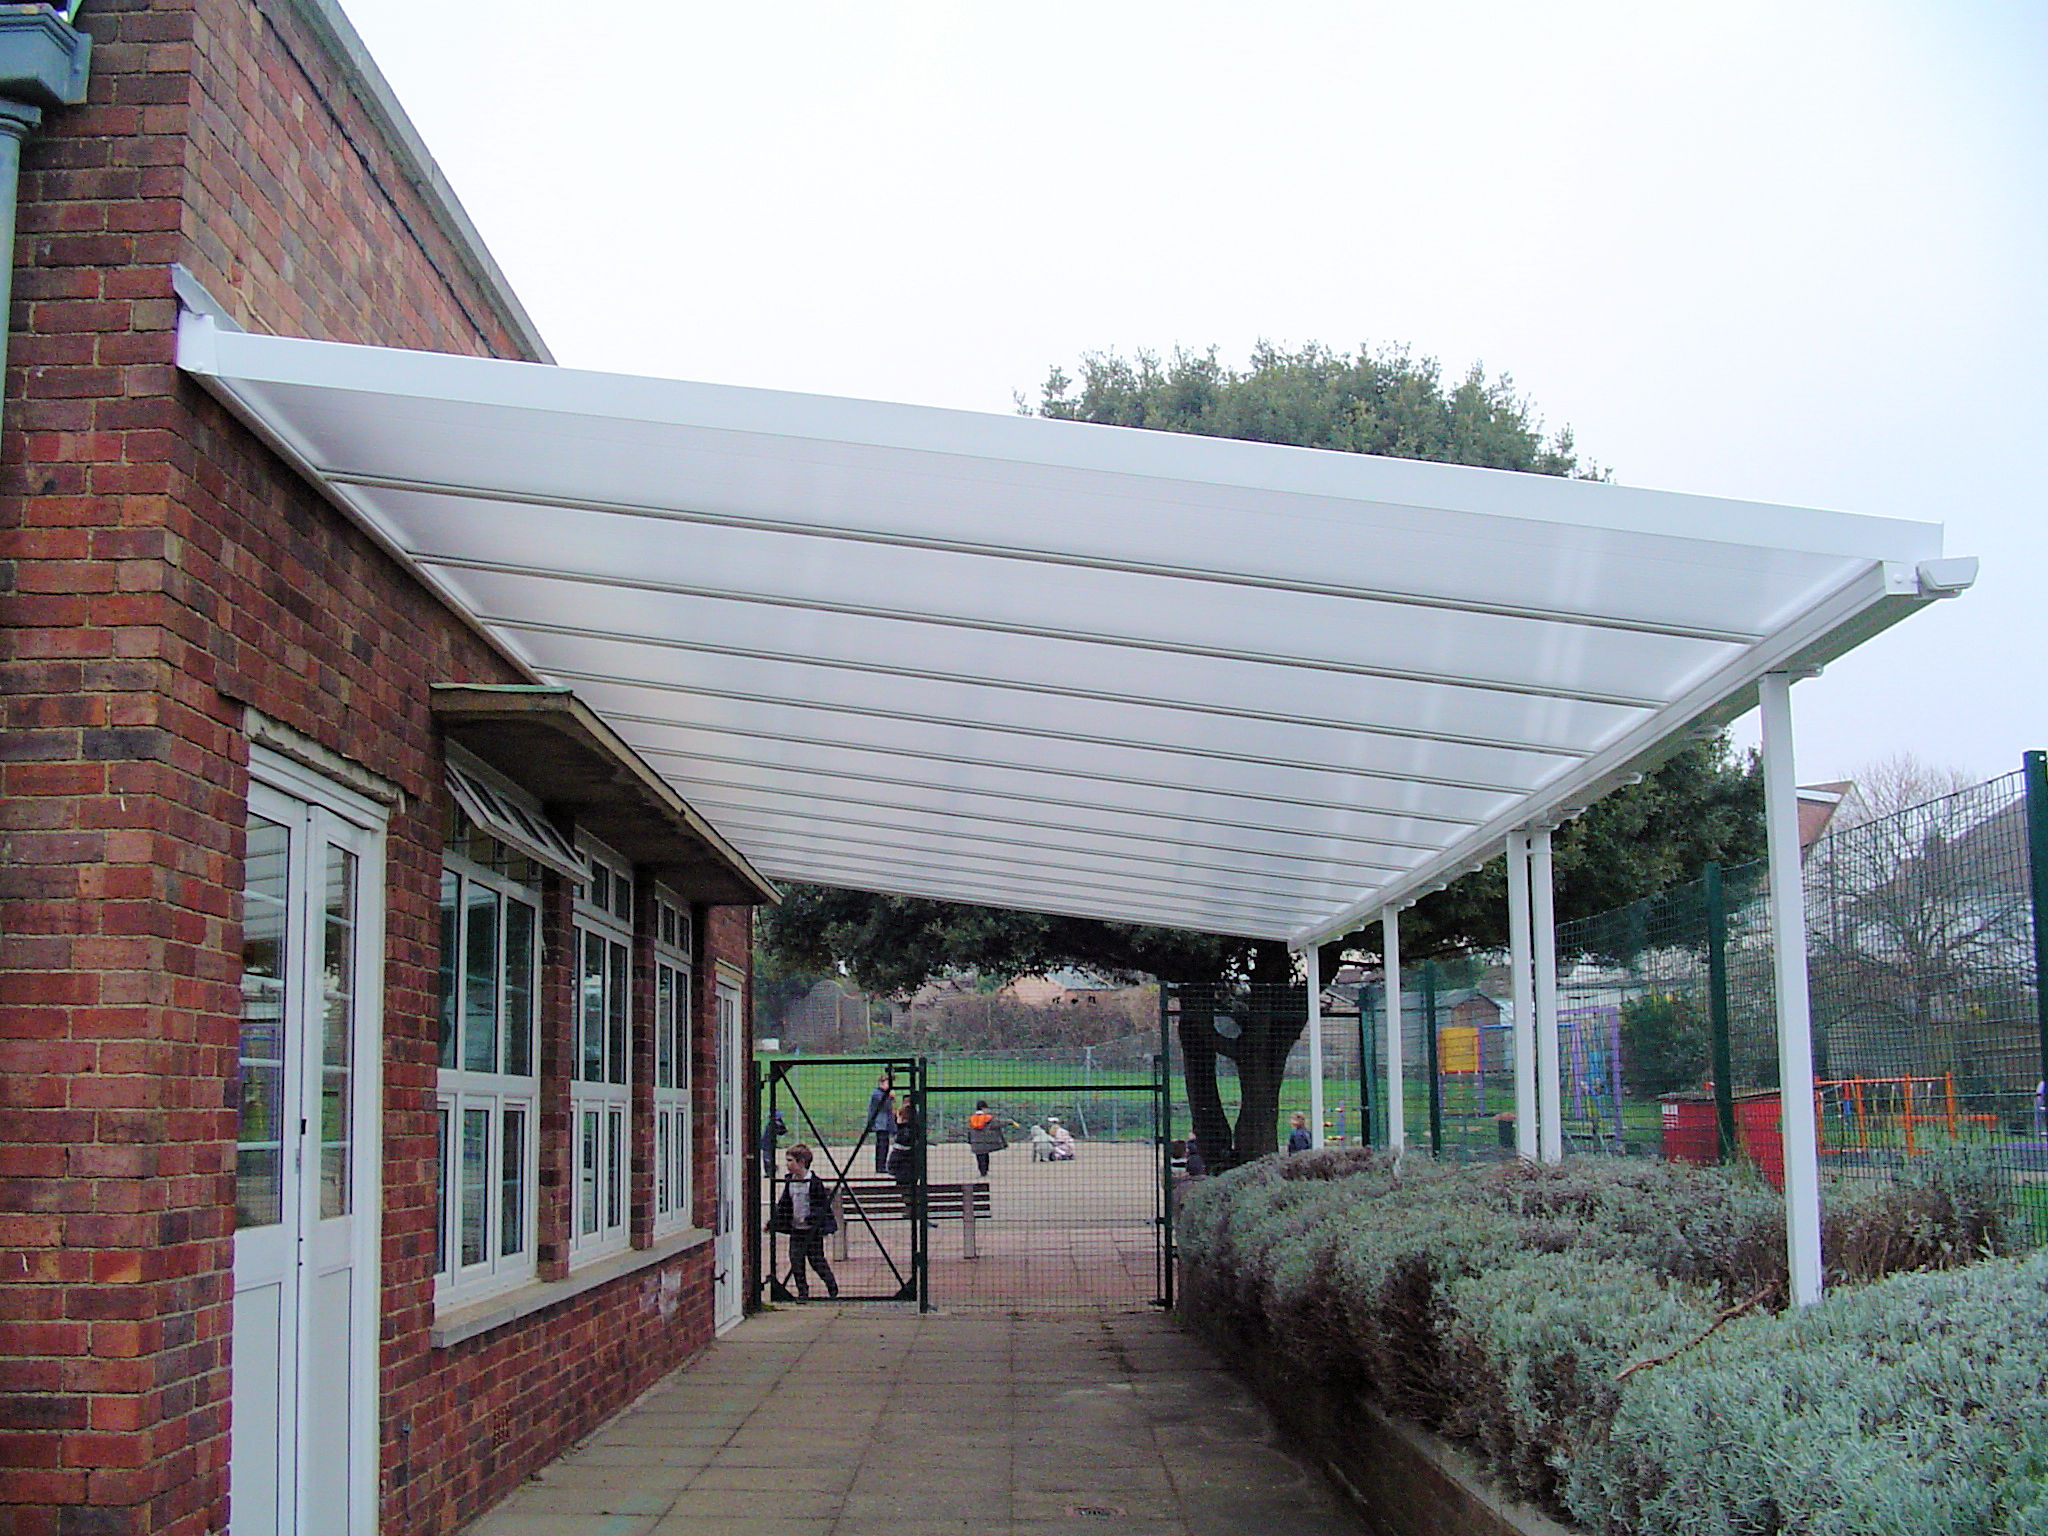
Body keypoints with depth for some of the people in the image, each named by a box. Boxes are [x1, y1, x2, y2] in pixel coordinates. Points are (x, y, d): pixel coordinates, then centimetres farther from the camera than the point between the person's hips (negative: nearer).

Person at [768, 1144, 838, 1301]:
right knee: (796, 1261, 3)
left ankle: (832, 1287, 21)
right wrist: (772, 1223, 10)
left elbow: (822, 1205, -12)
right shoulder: (789, 1182, 6)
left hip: (812, 1230, -6)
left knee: (817, 1261, 1)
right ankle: (802, 1292, 13)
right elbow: (783, 1205, 14)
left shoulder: (814, 1182, -13)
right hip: (796, 1229, 6)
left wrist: (823, 1227, -19)